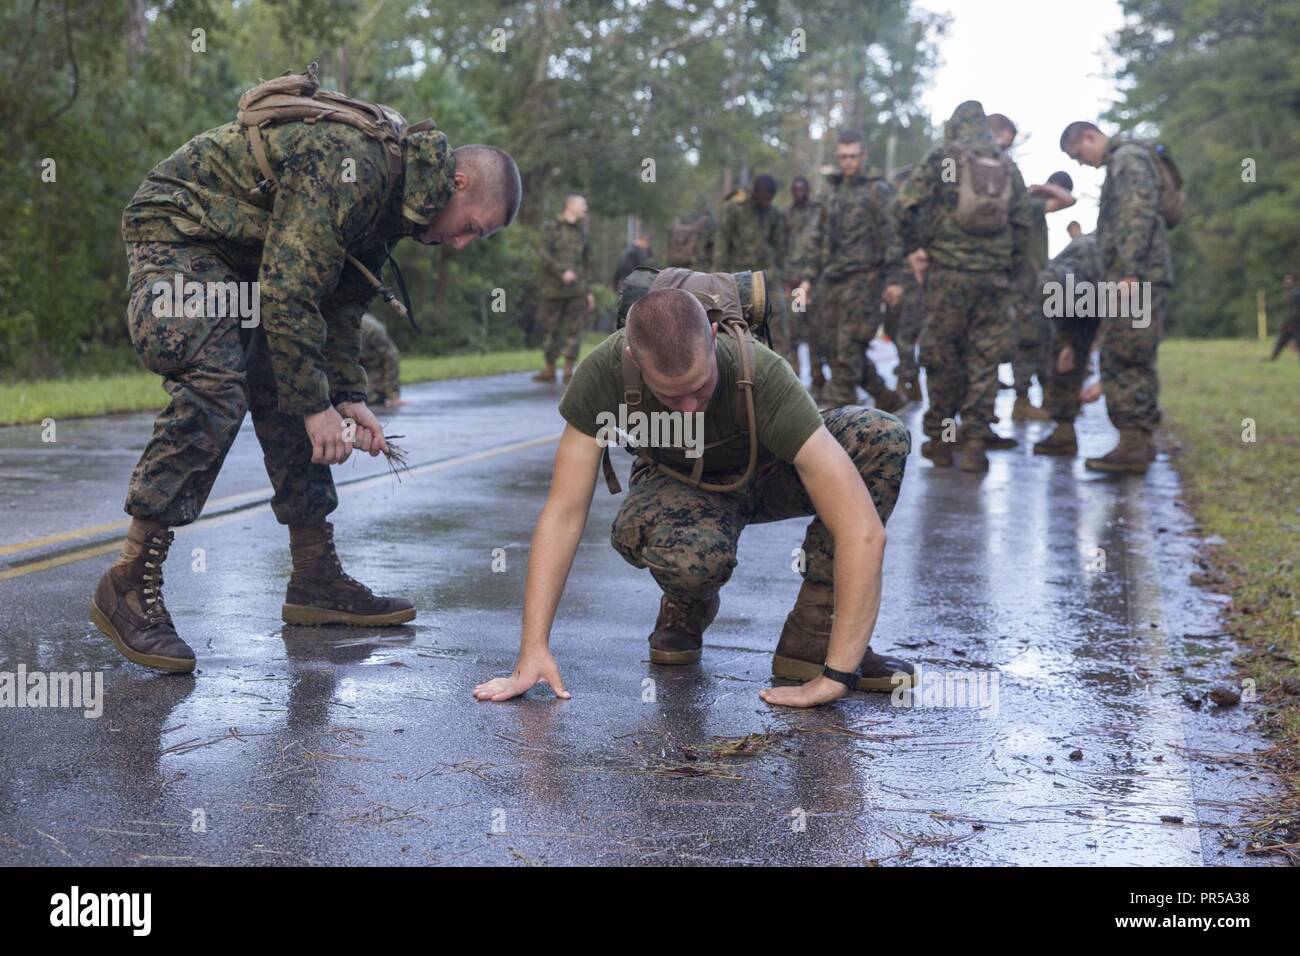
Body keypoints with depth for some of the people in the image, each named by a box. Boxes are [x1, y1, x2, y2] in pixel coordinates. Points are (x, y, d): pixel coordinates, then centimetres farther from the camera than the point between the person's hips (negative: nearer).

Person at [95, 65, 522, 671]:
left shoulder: (391, 191, 3)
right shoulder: (349, 166, -28)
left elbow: (341, 302, 11)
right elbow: (289, 294, -30)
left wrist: (348, 396, 4)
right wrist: (318, 405, -24)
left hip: (240, 254, 10)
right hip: (176, 229, -10)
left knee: (287, 403, 6)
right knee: (214, 393, -25)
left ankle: (316, 581, 12)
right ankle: (128, 586, -22)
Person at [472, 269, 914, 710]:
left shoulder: (763, 374, -39)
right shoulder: (604, 373, -32)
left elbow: (864, 529, -42)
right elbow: (564, 513, -26)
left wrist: (836, 675, -44)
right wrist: (533, 651, -32)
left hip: (770, 472, 0)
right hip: (679, 483, 0)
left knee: (881, 435, -33)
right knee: (693, 551, -40)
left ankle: (811, 638, -20)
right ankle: (687, 608, 1)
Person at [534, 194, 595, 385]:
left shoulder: (581, 232, 13)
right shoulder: (551, 228, -3)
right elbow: (542, 256, -13)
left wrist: (588, 291, 11)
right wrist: (562, 271, -25)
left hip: (576, 290, 3)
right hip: (553, 289, -3)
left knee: (574, 331, -3)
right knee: (551, 331, 4)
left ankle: (569, 373, 3)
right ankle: (550, 371, 16)